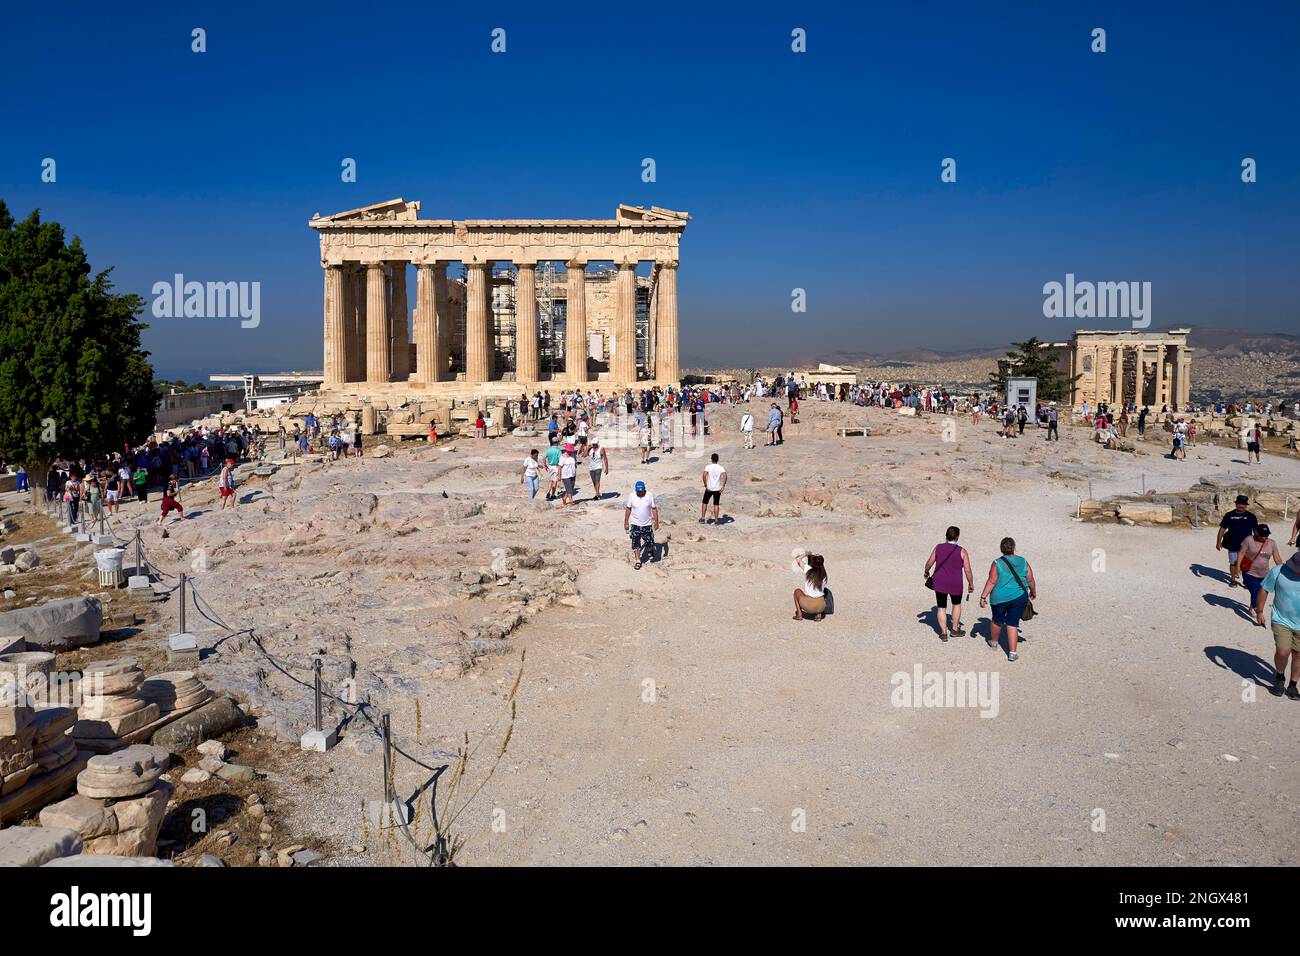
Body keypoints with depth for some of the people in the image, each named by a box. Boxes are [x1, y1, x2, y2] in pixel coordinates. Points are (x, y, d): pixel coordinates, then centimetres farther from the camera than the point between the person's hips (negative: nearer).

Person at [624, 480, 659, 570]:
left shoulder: (649, 495, -9)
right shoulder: (631, 496, -7)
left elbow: (654, 509, -3)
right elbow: (628, 509, 1)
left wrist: (656, 522, -5)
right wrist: (626, 522, 3)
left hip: (647, 524, 0)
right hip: (635, 524, 0)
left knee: (649, 541, 6)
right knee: (636, 544, 2)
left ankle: (650, 549, 41)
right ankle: (638, 561, 14)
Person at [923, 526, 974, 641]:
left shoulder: (938, 548, -4)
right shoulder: (962, 551, -9)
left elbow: (929, 563, 2)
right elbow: (967, 571, -9)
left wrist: (926, 572, 22)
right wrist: (971, 584, 4)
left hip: (939, 583, 1)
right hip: (955, 584, -1)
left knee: (941, 608, 10)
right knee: (957, 604, 23)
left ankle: (944, 633, 6)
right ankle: (955, 630, 28)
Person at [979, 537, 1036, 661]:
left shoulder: (997, 563, -10)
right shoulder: (1023, 562, -2)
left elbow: (991, 582, -13)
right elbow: (1030, 580, 5)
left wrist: (983, 596, -6)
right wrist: (1033, 591, 23)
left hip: (1000, 598, -1)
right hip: (1019, 598, 1)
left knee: (997, 620, 20)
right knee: (1012, 623, 5)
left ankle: (993, 641, 42)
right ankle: (1012, 652, -2)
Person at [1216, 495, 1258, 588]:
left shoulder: (1251, 516, 2)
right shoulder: (1229, 515, 2)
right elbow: (1222, 528, 4)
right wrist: (1218, 541, -1)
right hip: (1232, 544, 1)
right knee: (1233, 563, 9)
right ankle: (1233, 579, 24)